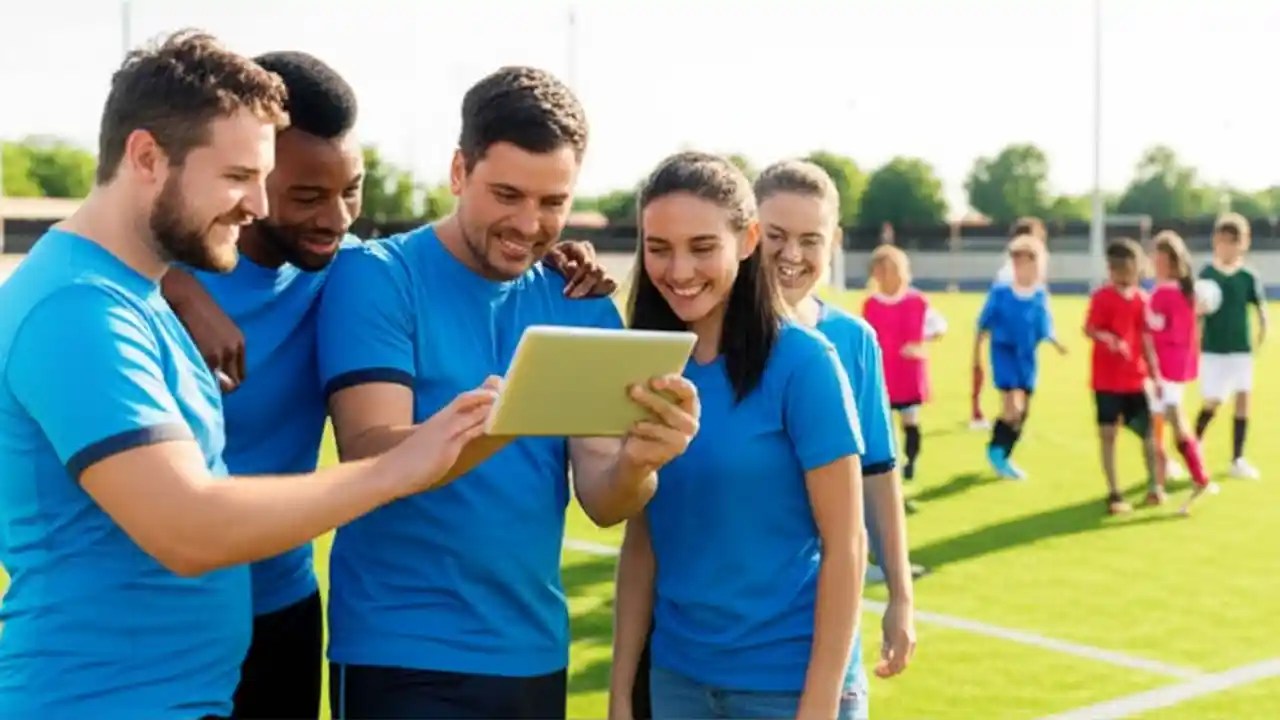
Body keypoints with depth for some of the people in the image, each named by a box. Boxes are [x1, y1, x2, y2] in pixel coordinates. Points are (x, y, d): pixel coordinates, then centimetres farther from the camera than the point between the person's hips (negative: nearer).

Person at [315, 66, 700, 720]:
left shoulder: (583, 309, 2)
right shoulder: (374, 276, -9)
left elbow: (601, 500, -4)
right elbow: (370, 456, -21)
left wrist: (638, 460, -27)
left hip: (533, 652, 4)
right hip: (400, 655, -4)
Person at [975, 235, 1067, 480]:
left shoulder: (1041, 295, 1)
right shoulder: (1000, 292, -10)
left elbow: (1045, 328, 7)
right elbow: (984, 324, -1)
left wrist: (1056, 343, -10)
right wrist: (976, 351, 2)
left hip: (1027, 356, 5)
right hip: (1004, 352, -5)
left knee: (1022, 412, 10)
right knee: (1013, 408, -16)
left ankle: (1003, 457, 25)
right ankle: (996, 450, 4)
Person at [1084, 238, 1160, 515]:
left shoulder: (1142, 298, 5)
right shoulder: (1102, 297, -9)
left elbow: (1145, 337, 10)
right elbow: (1089, 329, -17)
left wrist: (1154, 373, 9)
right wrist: (1108, 339, -37)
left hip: (1135, 379, 4)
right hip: (1107, 379, -4)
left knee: (1147, 432, 9)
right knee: (1108, 435, 0)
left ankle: (1155, 486, 25)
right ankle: (1114, 494, 8)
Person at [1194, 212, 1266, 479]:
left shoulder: (1249, 276, -1)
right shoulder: (1207, 274, -5)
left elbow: (1261, 309, 2)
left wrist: (1261, 335, -9)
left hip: (1241, 349, 2)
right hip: (1212, 349, -2)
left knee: (1243, 398, -1)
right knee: (1213, 402, -1)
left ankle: (1237, 459, 9)